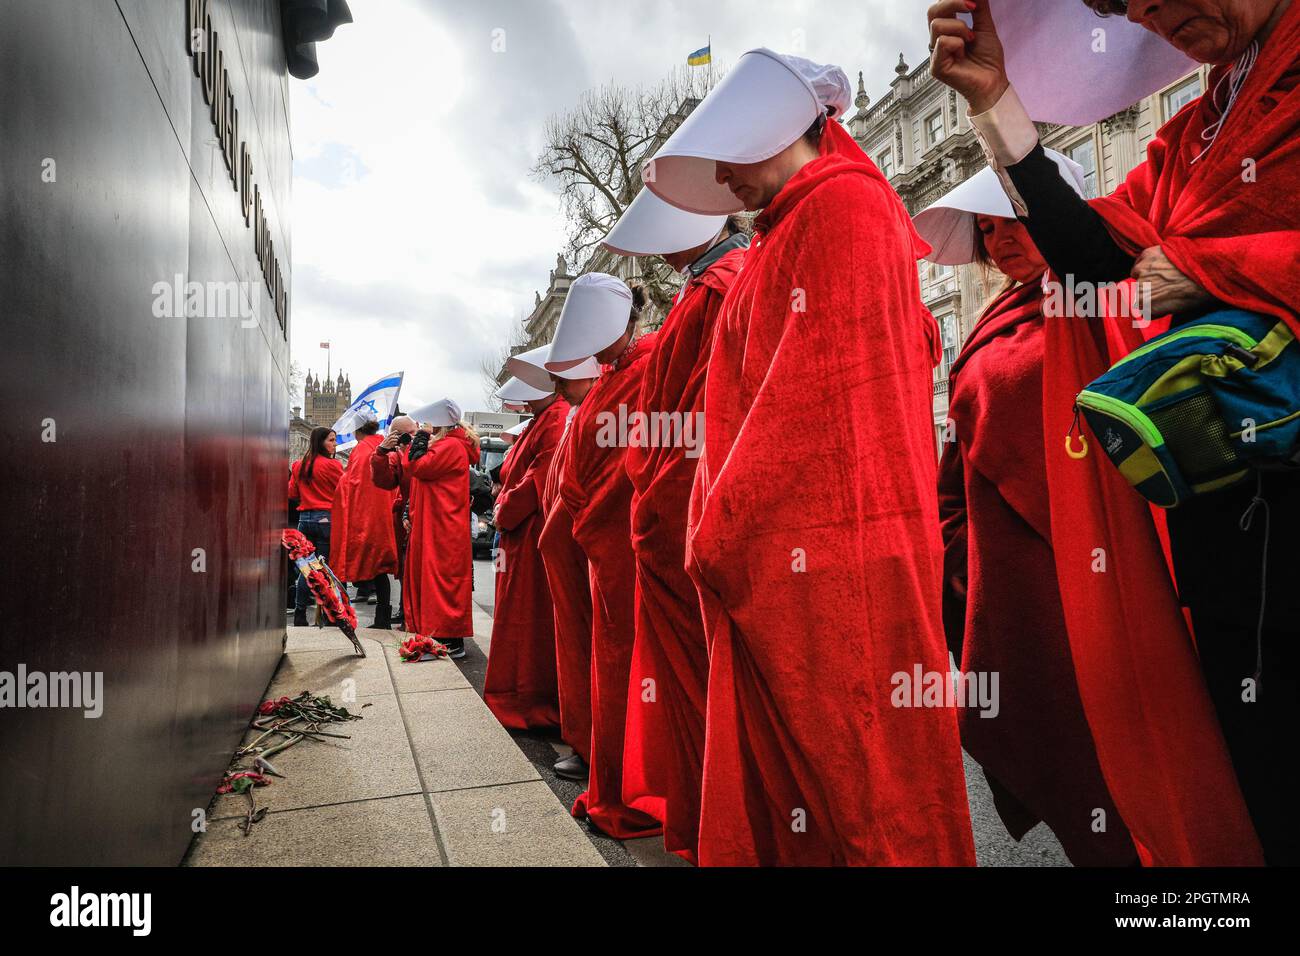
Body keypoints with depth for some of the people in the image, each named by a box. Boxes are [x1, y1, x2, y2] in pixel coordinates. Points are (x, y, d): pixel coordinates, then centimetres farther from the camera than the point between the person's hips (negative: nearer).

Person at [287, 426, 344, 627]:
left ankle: (299, 615, 12)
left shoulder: (298, 465, 8)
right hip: (326, 519, -5)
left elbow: (292, 494, 17)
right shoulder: (332, 465, -9)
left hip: (304, 519, 5)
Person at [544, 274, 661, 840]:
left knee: (627, 665, -1)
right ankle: (610, 790, 27)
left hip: (630, 543, -9)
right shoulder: (609, 378, 17)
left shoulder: (651, 370, -10)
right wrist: (584, 520, 7)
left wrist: (589, 522, -10)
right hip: (600, 539, 9)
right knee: (610, 660, 14)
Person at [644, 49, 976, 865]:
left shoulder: (844, 204, -4)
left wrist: (720, 532, -12)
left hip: (832, 555, -9)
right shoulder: (782, 235, 22)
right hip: (771, 556, 9)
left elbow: (813, 387, -16)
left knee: (860, 783, 3)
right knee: (776, 771, 14)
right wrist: (724, 535, 10)